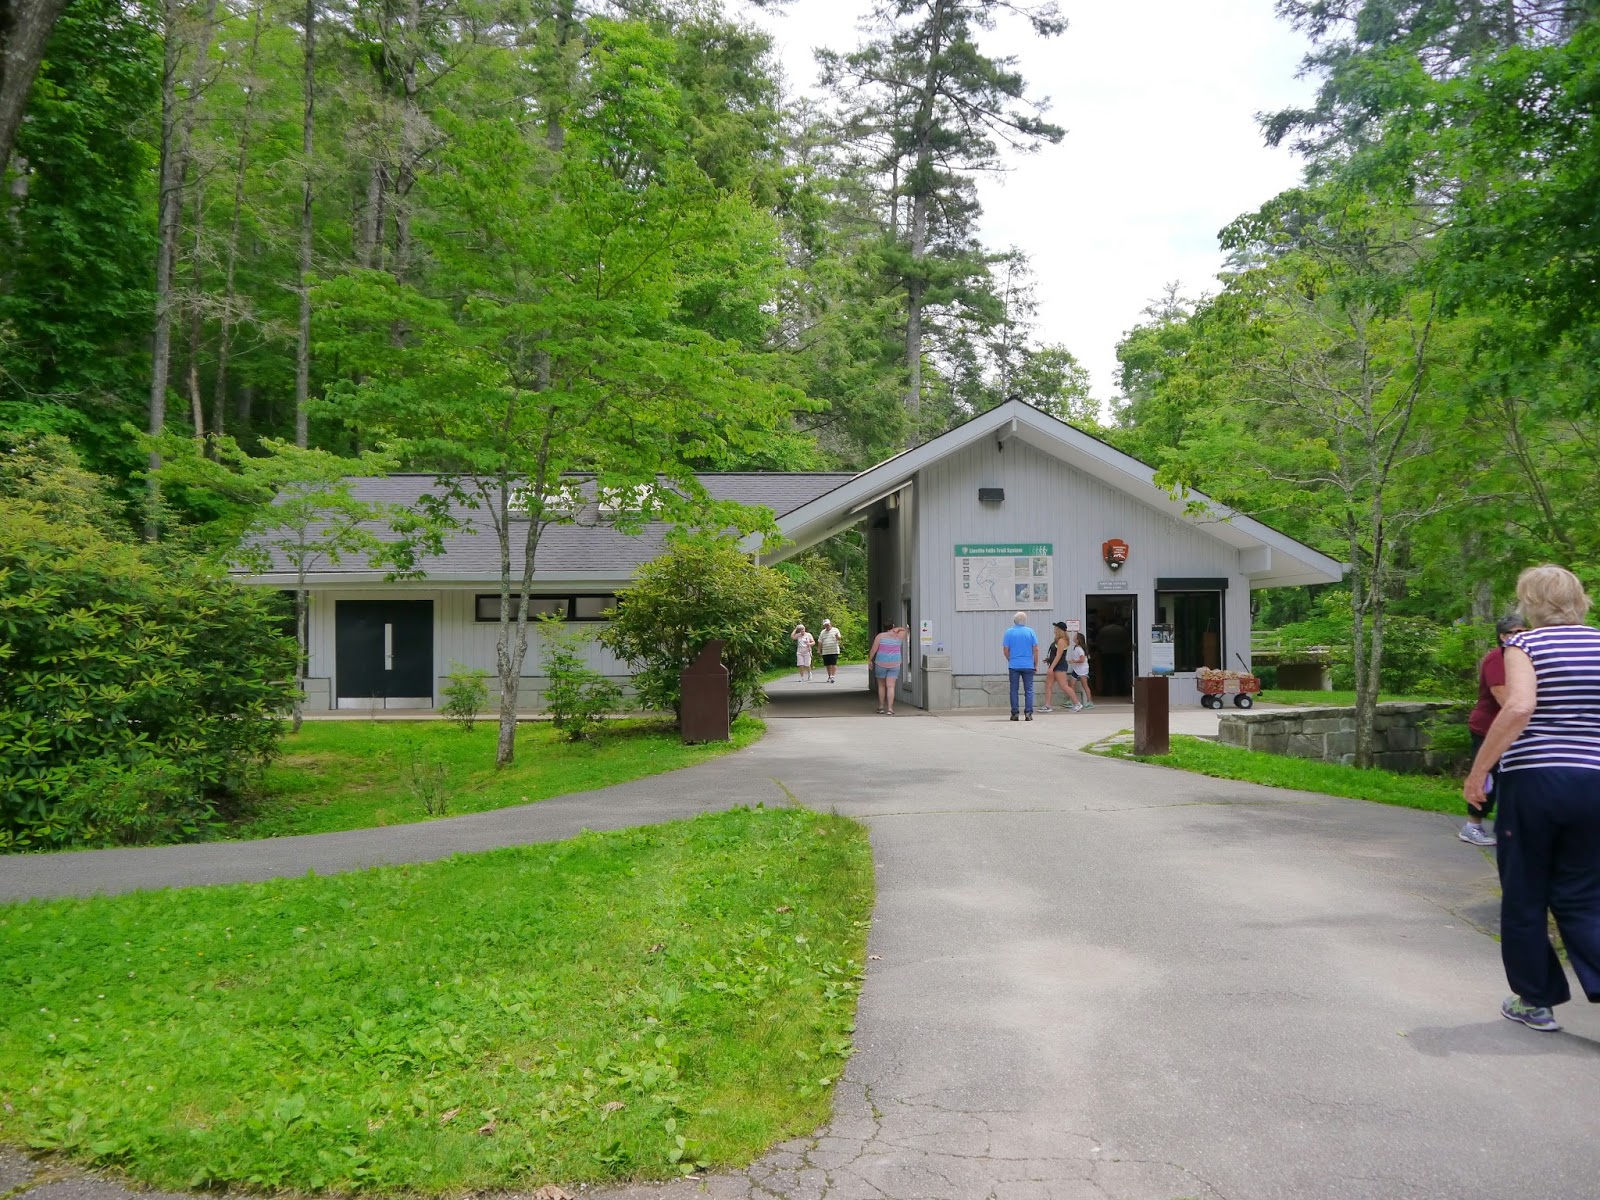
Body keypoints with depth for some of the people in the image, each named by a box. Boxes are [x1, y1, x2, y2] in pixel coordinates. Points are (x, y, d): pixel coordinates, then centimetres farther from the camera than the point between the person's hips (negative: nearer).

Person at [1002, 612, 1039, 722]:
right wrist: (1036, 664, 6)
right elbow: (1035, 649, -2)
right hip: (1028, 665, 0)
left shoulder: (1009, 632, 0)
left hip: (1014, 666, 0)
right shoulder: (1030, 631, 0)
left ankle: (1014, 713, 3)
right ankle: (1029, 713, -1)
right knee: (1028, 690, 4)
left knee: (1014, 690, 5)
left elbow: (1006, 649, -1)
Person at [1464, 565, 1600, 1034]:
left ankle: (1535, 1002, 20)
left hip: (1531, 782, -4)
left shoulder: (1526, 644, -7)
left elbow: (1519, 707, -22)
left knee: (1524, 898, 10)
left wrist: (1478, 771, -17)